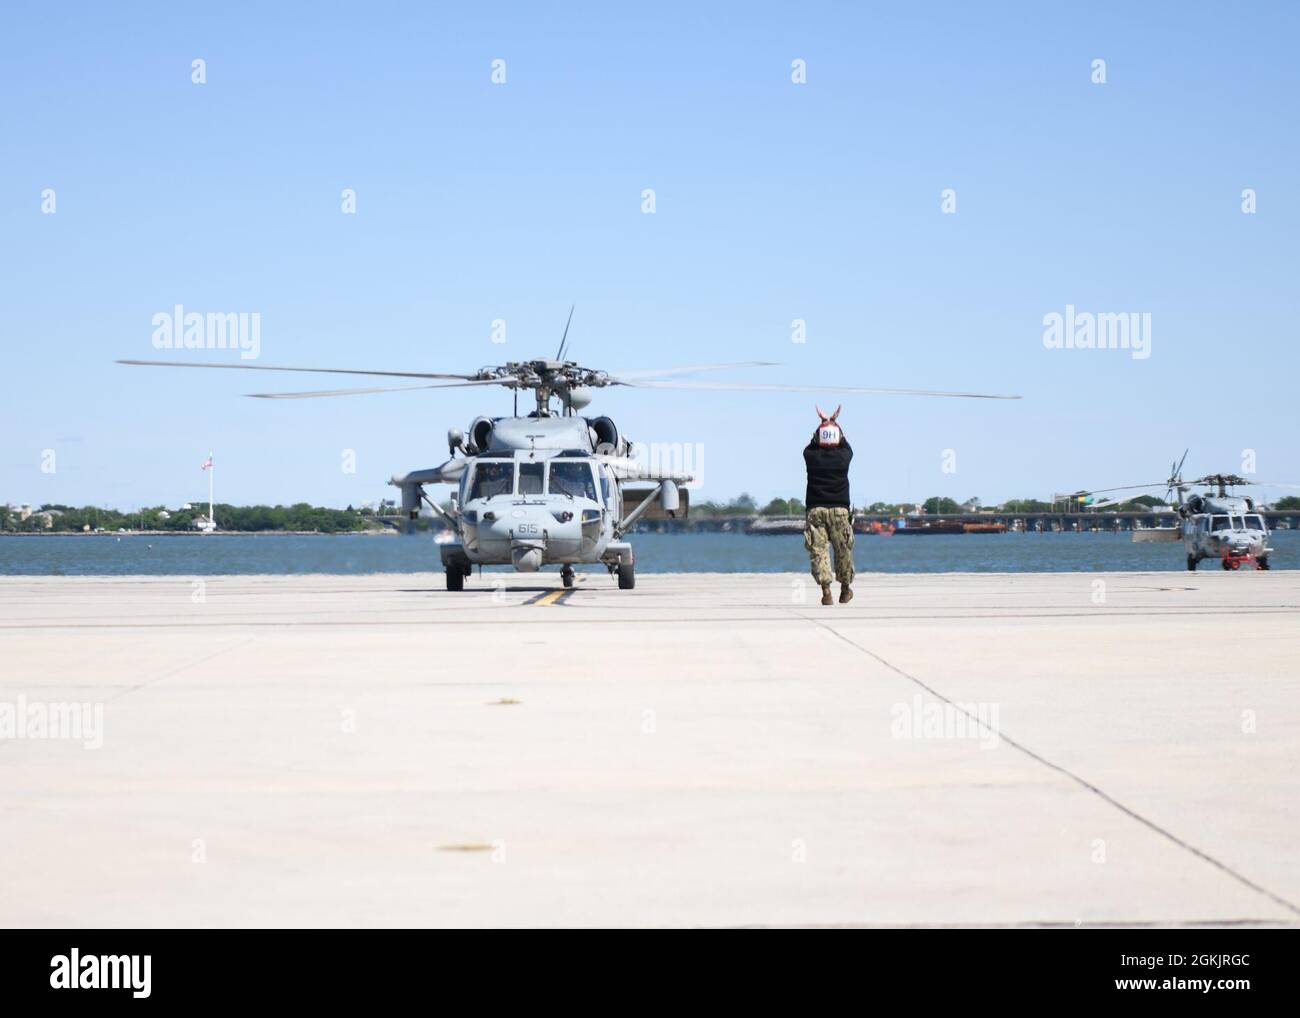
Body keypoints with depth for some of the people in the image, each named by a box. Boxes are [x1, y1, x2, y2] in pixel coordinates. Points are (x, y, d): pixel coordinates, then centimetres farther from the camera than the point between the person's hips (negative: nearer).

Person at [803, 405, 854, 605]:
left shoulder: (811, 457, 0)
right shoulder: (843, 457, 0)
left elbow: (813, 445, 23)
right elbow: (845, 445, 23)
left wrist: (823, 423, 32)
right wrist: (834, 423, 32)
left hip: (815, 510, 0)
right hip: (840, 509, 0)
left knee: (818, 551, -3)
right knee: (843, 550, 13)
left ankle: (826, 590, -15)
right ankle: (845, 589, 25)